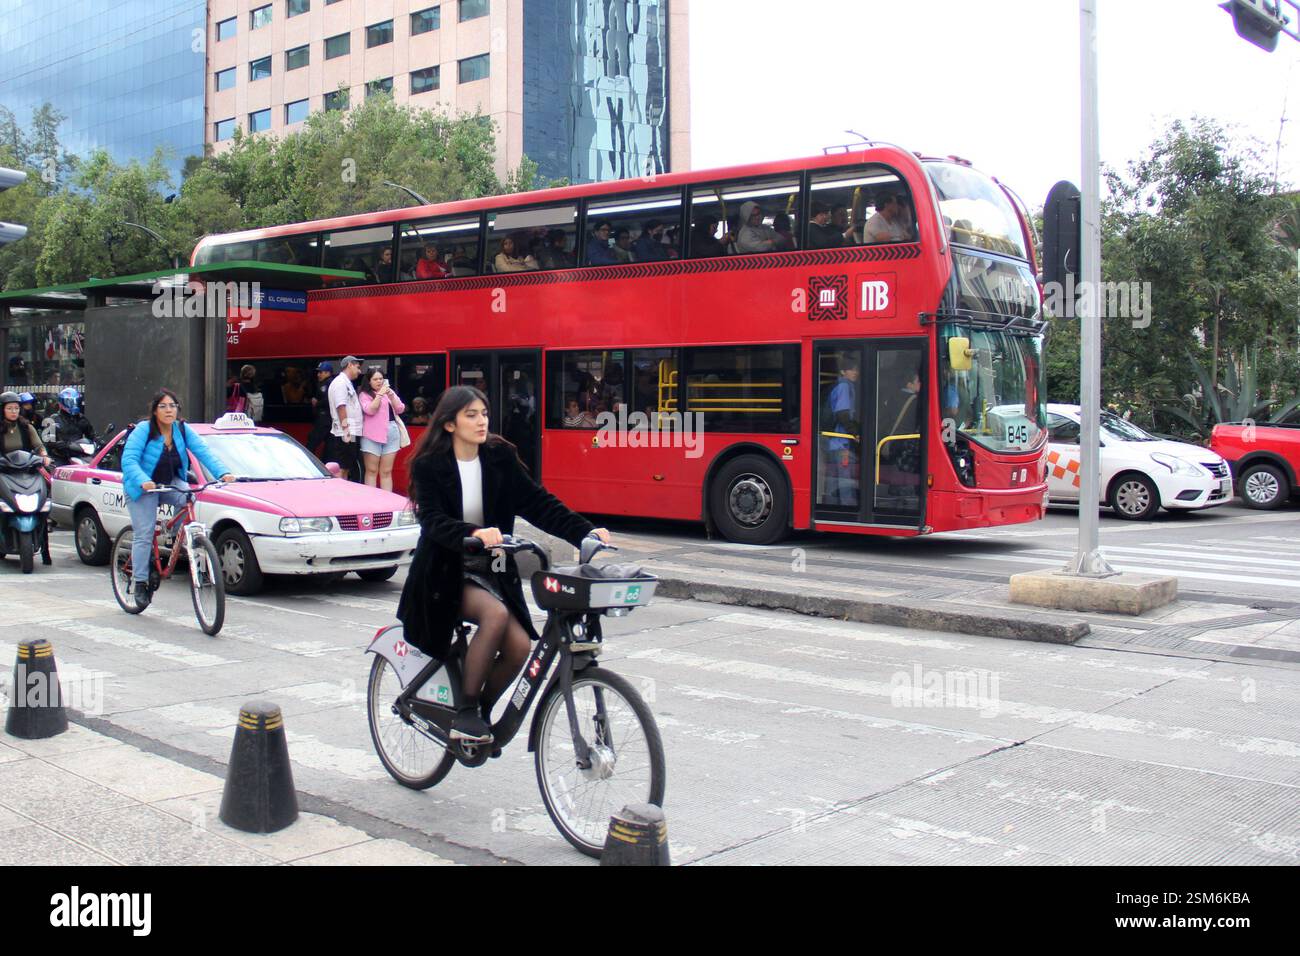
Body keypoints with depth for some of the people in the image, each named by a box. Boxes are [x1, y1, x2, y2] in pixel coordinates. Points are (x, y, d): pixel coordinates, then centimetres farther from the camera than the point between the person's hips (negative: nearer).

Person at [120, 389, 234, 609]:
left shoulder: (182, 430, -6)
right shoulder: (143, 430, -18)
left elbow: (203, 451, -16)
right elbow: (128, 460, -27)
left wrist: (223, 472, -33)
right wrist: (143, 481, -45)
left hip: (171, 483, 3)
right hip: (142, 488, -3)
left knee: (187, 500, -29)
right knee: (143, 535, -8)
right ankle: (140, 583, 2)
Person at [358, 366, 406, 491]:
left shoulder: (389, 391, 15)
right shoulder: (364, 394, 1)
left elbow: (400, 409, 7)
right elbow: (370, 410, -14)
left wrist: (390, 395, -6)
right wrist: (380, 394, -15)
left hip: (391, 434, 4)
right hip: (372, 435, -4)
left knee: (386, 471, 5)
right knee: (372, 471, -2)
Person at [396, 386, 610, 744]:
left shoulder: (500, 458, 2)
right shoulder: (429, 466, -8)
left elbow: (537, 502, -6)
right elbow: (434, 521, -21)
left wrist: (585, 532, -19)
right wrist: (473, 533, -41)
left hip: (491, 572, 4)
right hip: (446, 574, -4)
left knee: (519, 646, -16)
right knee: (495, 614, -31)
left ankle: (482, 713, 11)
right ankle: (465, 713, -17)